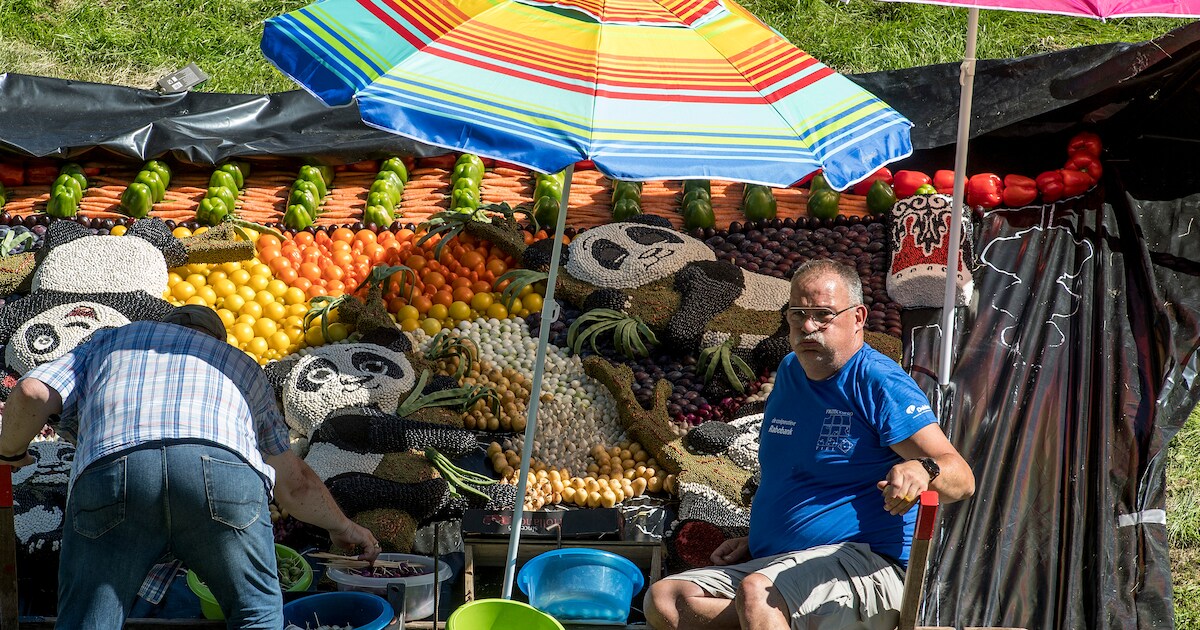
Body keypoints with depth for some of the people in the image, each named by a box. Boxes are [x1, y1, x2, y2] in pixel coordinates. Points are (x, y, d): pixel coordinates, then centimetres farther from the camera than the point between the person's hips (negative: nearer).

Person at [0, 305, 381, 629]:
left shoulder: (108, 341, 38)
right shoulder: (242, 365, 40)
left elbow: (31, 393, 18)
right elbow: (294, 481, 40)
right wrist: (341, 527, 56)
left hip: (110, 471, 0)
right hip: (222, 469, 1)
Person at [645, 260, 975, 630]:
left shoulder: (879, 384, -7)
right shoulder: (790, 372, 17)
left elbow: (962, 480, -16)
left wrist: (923, 470, -38)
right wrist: (754, 539, 18)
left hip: (865, 568, -8)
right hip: (772, 561, 9)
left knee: (754, 593, -38)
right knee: (663, 600, -17)